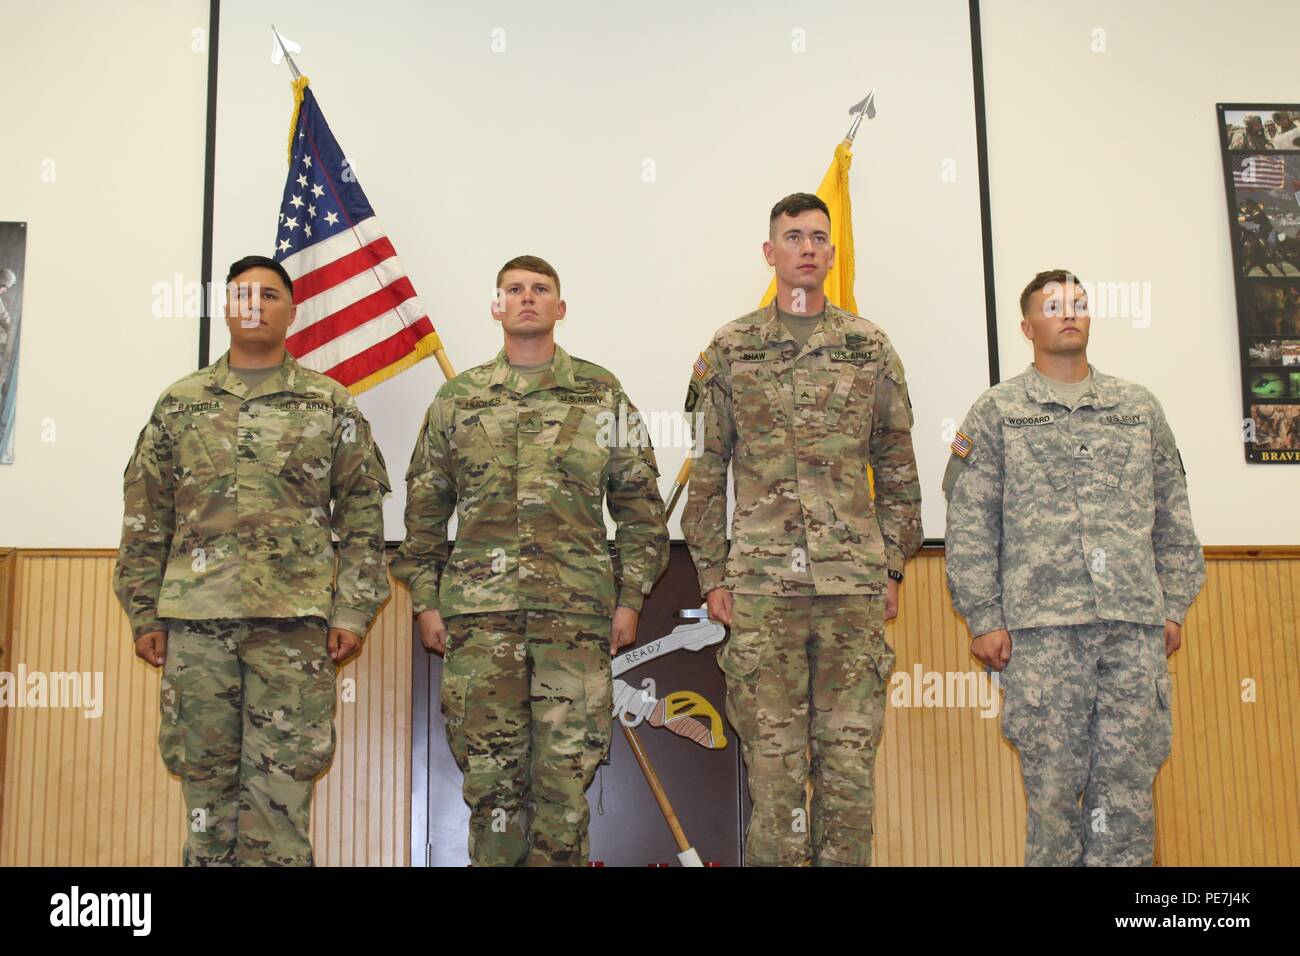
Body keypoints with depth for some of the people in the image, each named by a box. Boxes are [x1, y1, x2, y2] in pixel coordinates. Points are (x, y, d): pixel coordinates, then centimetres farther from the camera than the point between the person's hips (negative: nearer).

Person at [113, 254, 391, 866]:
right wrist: (144, 614, 7)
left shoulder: (329, 405, 8)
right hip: (194, 617, 2)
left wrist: (353, 610, -3)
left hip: (295, 619, -2)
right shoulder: (180, 403, 13)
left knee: (282, 776, 0)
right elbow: (145, 518, 12)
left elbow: (362, 512, 4)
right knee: (205, 772, 7)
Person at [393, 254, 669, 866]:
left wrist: (631, 598, 2)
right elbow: (425, 509, 14)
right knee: (489, 765, 4)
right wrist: (425, 601, 8)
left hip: (576, 609, -1)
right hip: (478, 609, 1)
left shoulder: (601, 394, 8)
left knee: (566, 765, 2)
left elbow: (640, 506, 8)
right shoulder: (457, 399, 11)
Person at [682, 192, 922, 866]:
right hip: (762, 583, -1)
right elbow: (707, 474, 8)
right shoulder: (729, 350, 7)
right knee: (773, 758, 2)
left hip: (855, 583, 1)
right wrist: (713, 575, 4)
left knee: (850, 755, 5)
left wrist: (892, 566, 7)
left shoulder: (870, 347, 10)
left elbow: (897, 469, 12)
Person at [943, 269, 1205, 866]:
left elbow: (1172, 519, 17)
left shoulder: (1139, 407, 17)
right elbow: (970, 528, 2)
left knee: (1130, 783, 2)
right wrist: (984, 619, -4)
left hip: (1136, 626, 3)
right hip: (1041, 626, -2)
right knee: (1054, 783, 0)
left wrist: (1174, 606, 9)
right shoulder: (996, 413, 8)